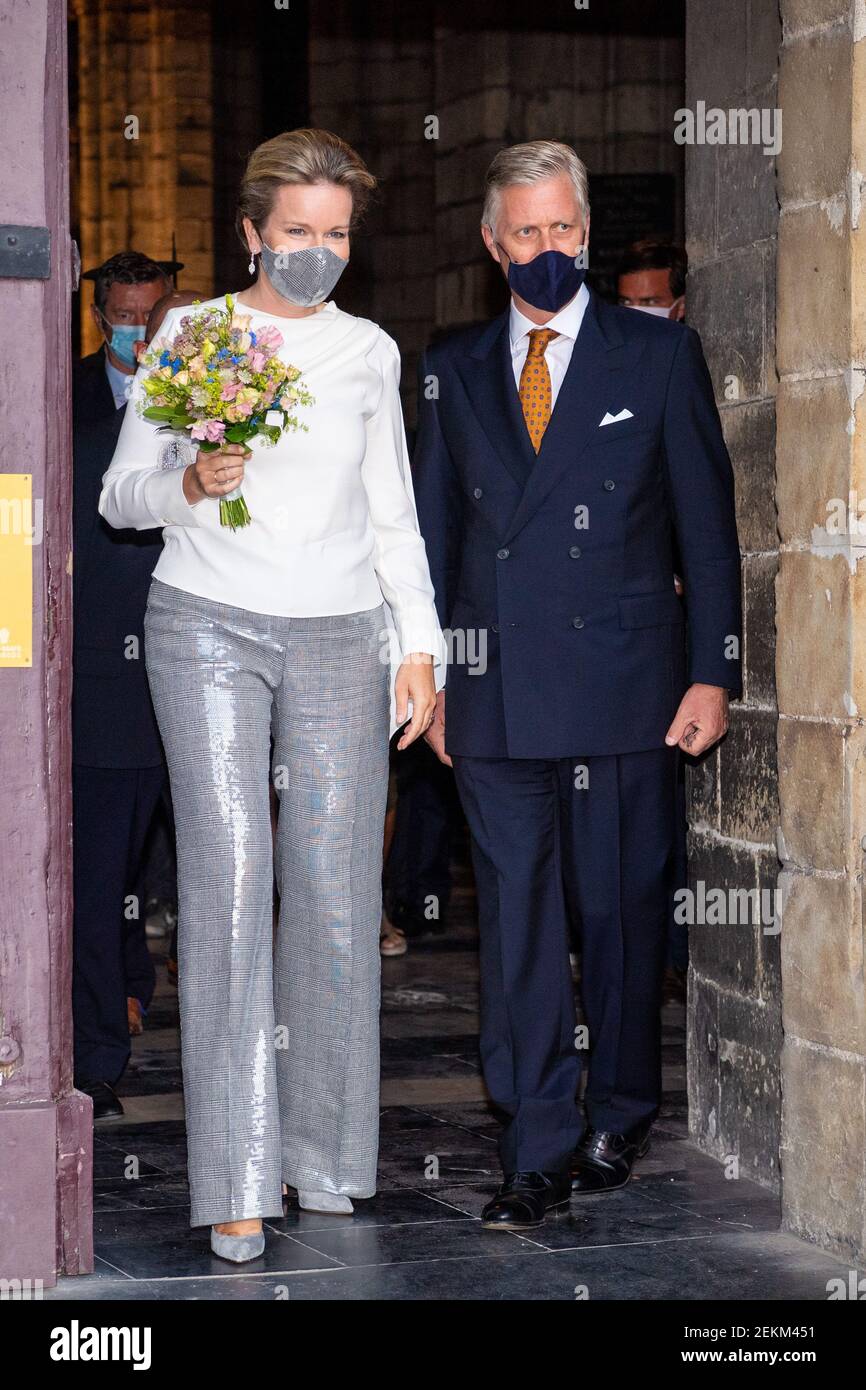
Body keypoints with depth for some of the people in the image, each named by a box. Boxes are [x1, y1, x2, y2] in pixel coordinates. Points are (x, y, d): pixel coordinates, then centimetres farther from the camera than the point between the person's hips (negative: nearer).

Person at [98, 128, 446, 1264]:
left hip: (341, 636, 2)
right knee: (230, 882, -11)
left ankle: (320, 1152, 12)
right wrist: (190, 483, -15)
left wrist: (421, 647, 7)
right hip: (209, 625, -2)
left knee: (337, 892, -2)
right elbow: (119, 494, 6)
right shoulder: (190, 336, 5)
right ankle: (237, 1182, -10)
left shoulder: (369, 352, 12)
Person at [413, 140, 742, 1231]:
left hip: (624, 685, -1)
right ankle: (539, 1152, 4)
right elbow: (430, 532, 14)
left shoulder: (659, 355, 5)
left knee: (623, 912, 7)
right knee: (515, 922, -1)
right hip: (496, 693, 2)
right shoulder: (452, 371, 11)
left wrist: (712, 673, -2)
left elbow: (708, 526, 4)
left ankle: (620, 1120, 25)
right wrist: (428, 674, 7)